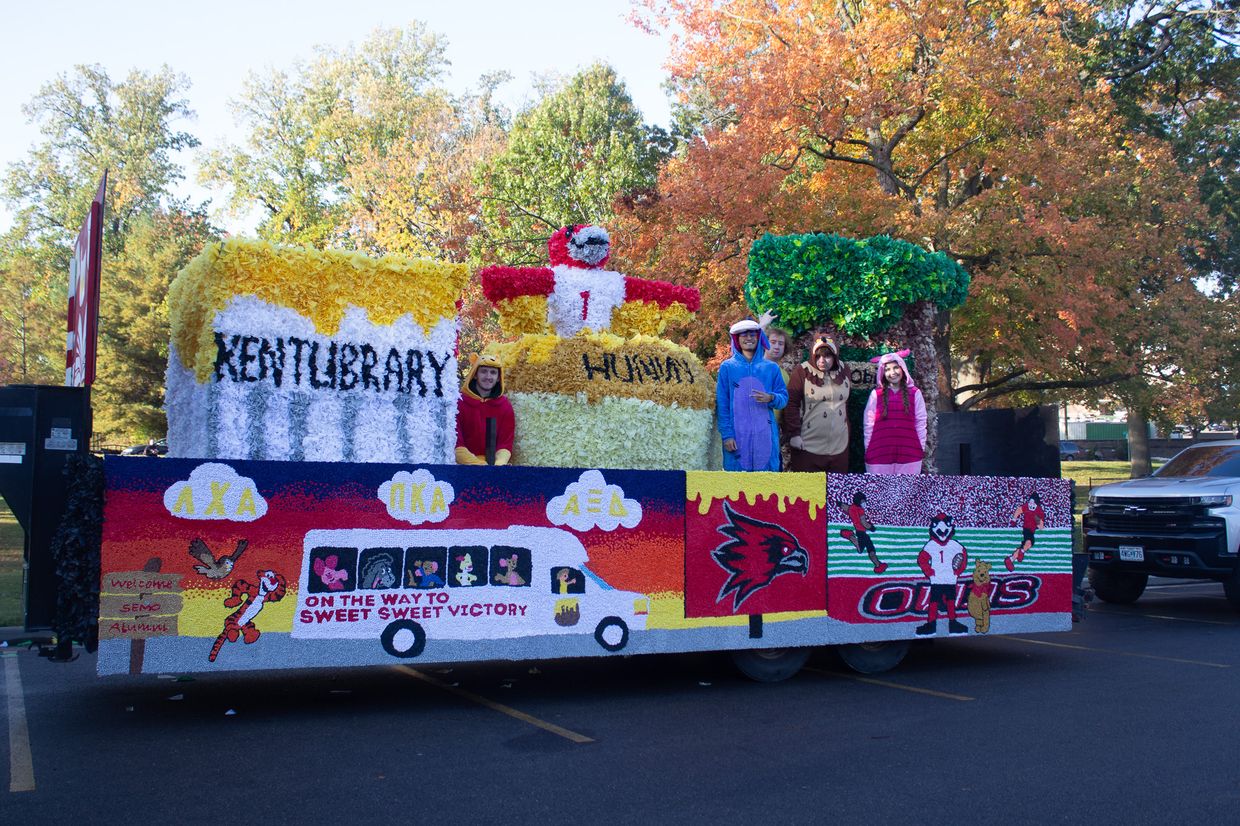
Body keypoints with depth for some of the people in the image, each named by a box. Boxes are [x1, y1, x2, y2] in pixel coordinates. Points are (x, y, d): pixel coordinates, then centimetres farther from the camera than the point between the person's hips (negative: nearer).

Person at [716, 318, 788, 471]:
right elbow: (722, 405, 0)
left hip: (765, 434, 2)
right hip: (737, 434, -2)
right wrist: (726, 434, -7)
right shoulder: (727, 367, 4)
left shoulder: (772, 368, 10)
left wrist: (770, 398, -13)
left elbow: (784, 398, 10)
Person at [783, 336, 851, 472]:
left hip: (839, 446, 5)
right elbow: (791, 404, -8)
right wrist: (793, 434, -12)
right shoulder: (802, 372, -6)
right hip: (808, 446, -4)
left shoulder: (843, 372, 9)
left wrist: (847, 428, 18)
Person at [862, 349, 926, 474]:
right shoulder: (876, 394, 4)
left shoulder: (915, 393, 5)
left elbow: (920, 423, 8)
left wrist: (921, 447, 6)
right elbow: (868, 423, 6)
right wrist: (867, 449, 4)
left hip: (908, 454, 0)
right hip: (880, 454, 0)